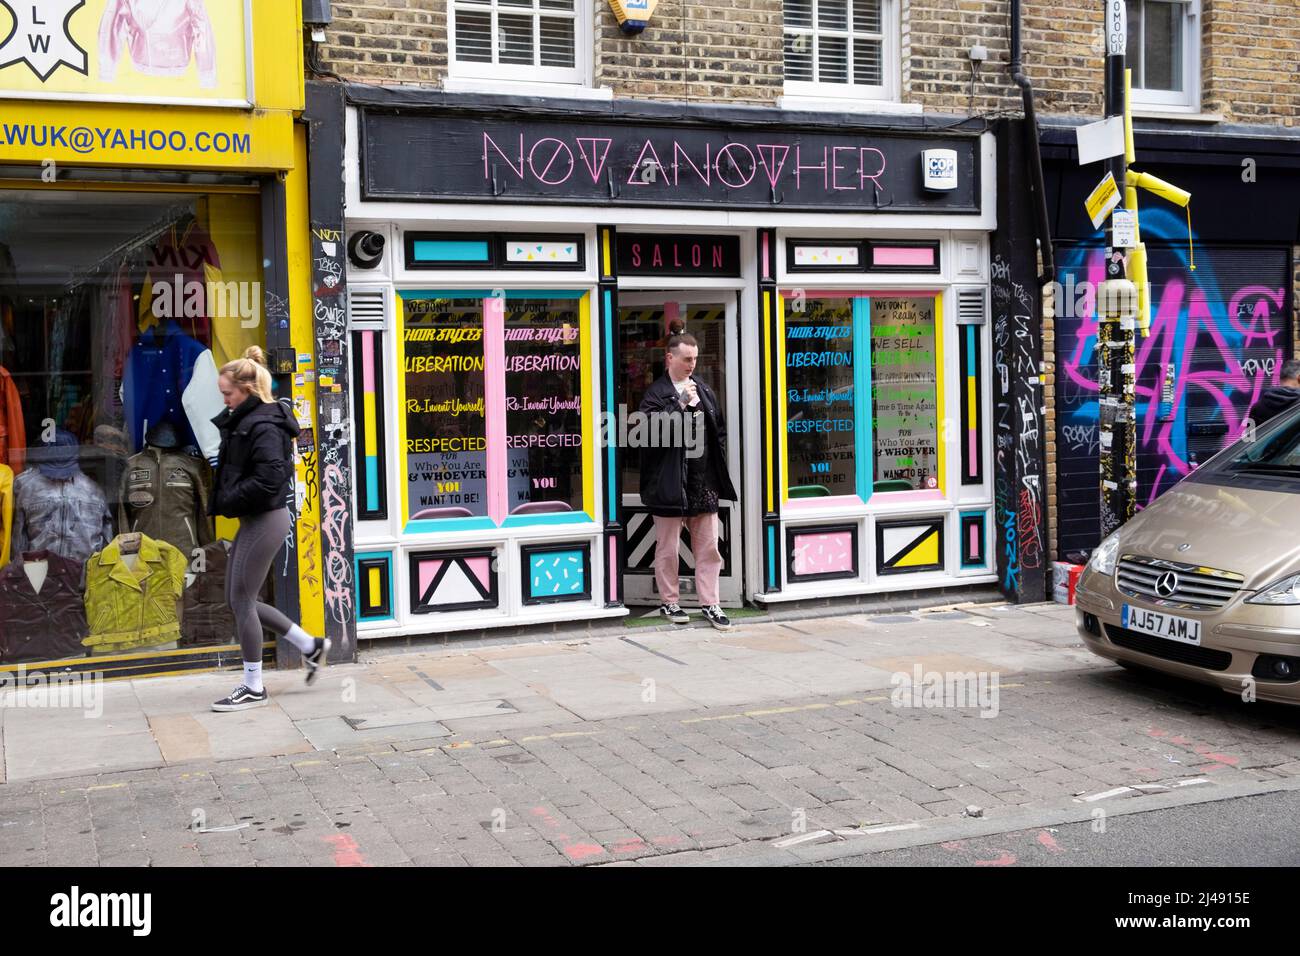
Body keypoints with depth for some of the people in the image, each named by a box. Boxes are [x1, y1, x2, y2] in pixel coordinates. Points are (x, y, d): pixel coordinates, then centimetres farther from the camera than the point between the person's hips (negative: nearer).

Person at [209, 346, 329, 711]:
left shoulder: (264, 427, -18)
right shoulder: (243, 422, 13)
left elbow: (268, 480, -25)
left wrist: (228, 501, -15)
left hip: (265, 521, -10)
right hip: (254, 520, 10)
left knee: (242, 602, -2)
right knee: (238, 600, 14)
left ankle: (253, 688, 10)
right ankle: (310, 646, 23)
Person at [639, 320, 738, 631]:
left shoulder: (704, 390, 13)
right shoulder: (656, 393, -4)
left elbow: (719, 429, 19)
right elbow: (652, 429, -18)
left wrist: (717, 462, 10)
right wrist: (682, 403, -21)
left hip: (704, 481, 5)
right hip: (670, 483, -5)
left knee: (708, 547, 6)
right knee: (667, 547, 5)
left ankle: (710, 604, 13)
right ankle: (669, 602, 18)